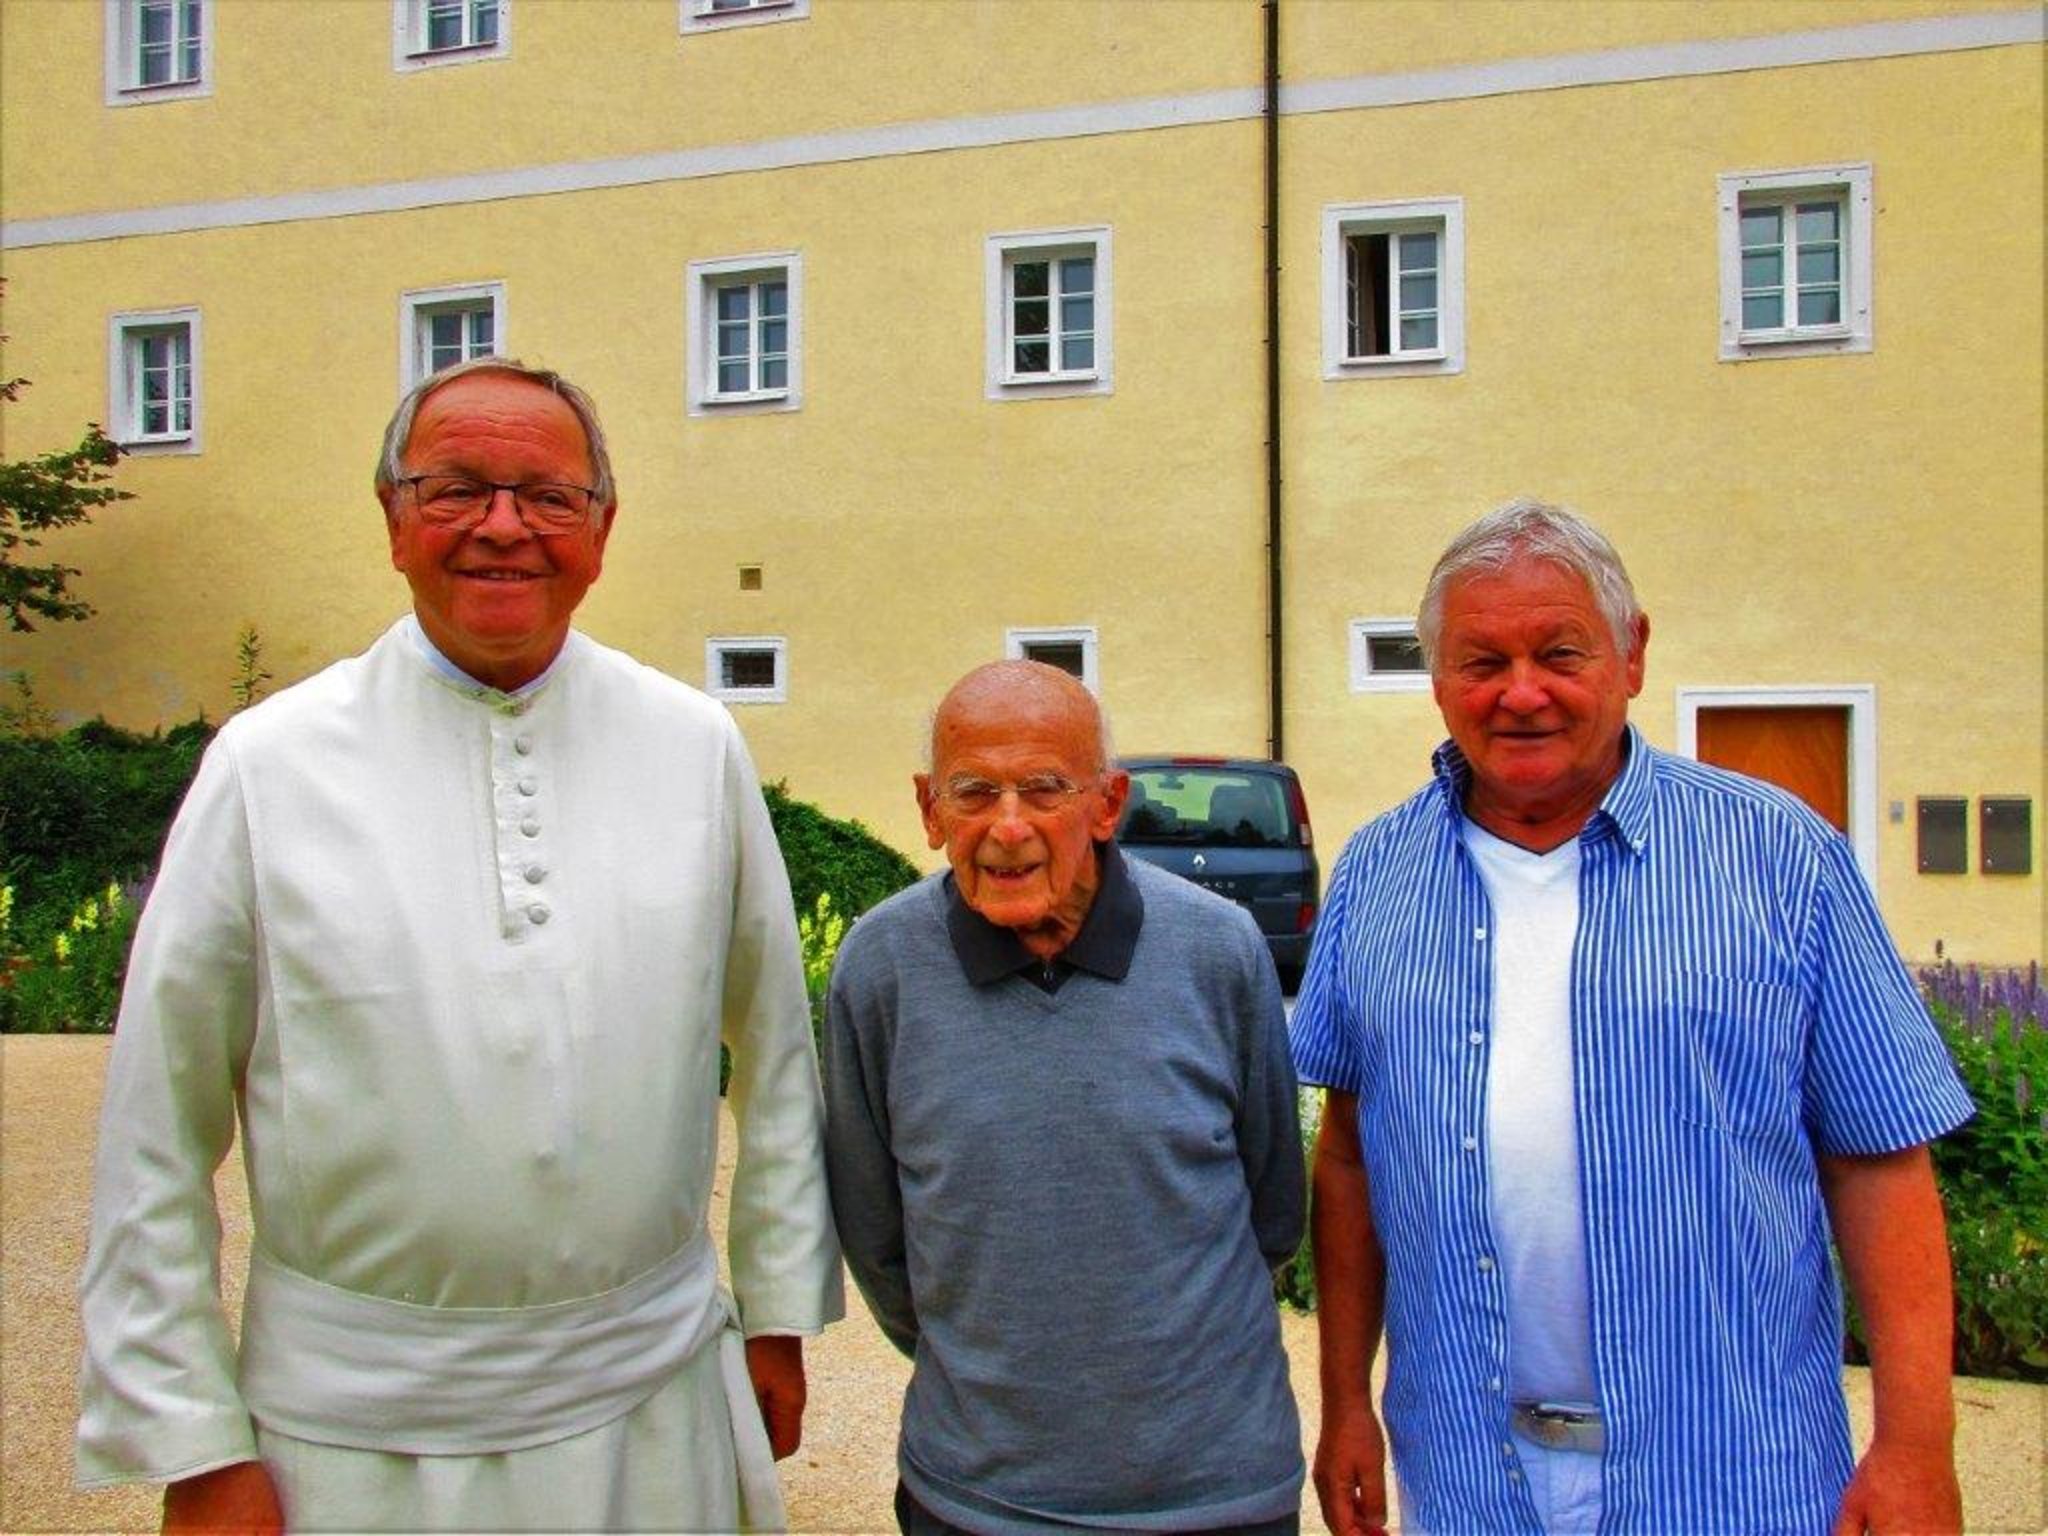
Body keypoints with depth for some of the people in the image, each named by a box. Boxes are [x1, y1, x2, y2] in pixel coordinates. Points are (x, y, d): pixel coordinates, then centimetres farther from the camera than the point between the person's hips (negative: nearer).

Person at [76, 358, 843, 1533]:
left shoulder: (697, 747, -2)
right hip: (358, 1435, -1)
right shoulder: (268, 766, -7)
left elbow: (777, 1049, 5)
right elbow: (158, 1132, -3)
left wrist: (780, 1312, 8)